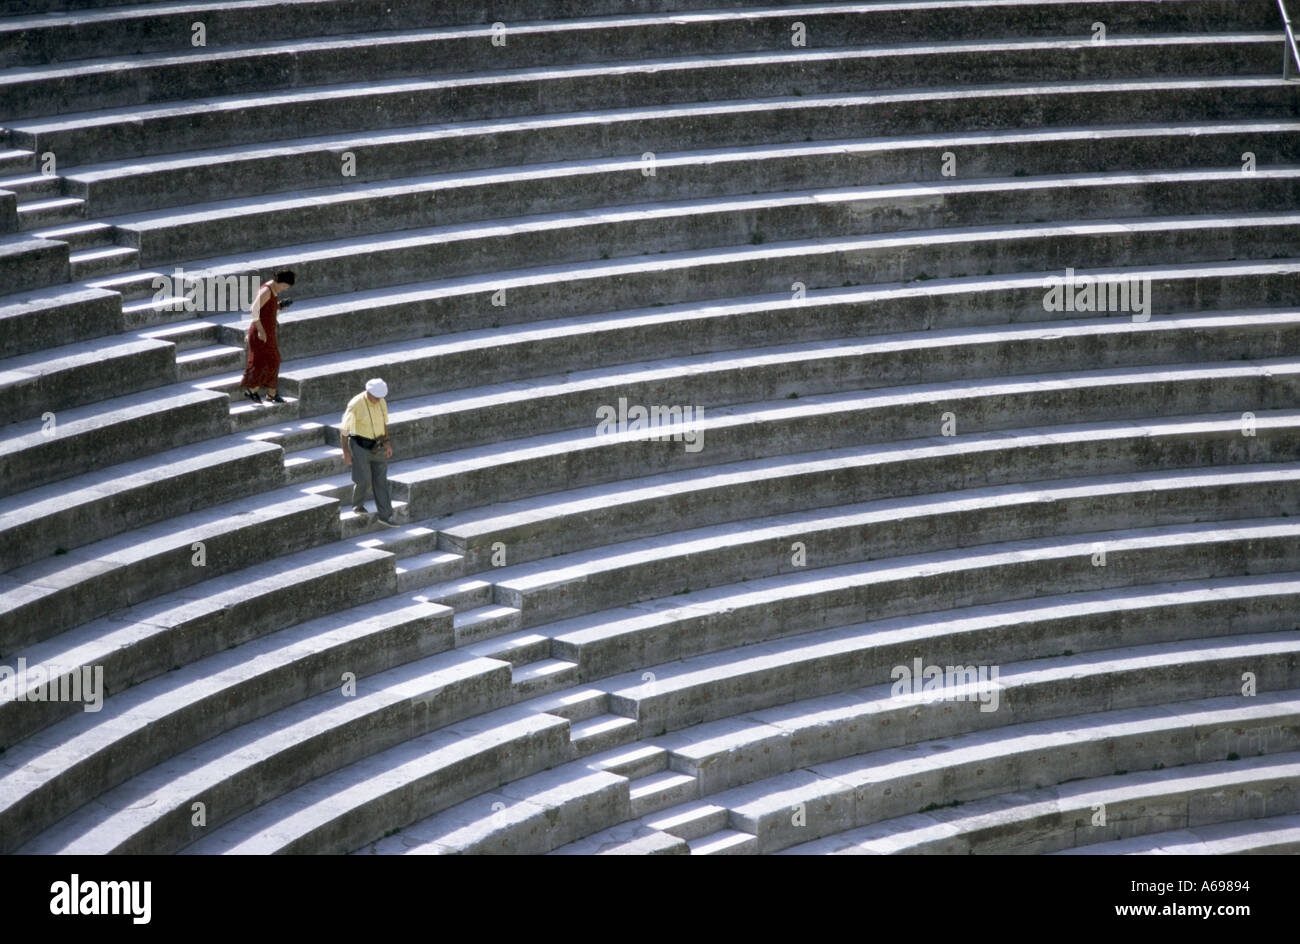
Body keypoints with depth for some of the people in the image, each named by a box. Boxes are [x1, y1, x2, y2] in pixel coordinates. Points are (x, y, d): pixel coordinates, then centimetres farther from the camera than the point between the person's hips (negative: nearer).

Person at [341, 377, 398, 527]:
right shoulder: (355, 405, -21)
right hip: (360, 446, -5)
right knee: (363, 480, -5)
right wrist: (346, 452, -13)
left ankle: (385, 516, 8)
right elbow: (344, 428, -14)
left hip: (377, 446, 5)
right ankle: (358, 505, 25)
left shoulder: (381, 402, -3)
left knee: (380, 480, 4)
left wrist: (387, 443, 12)